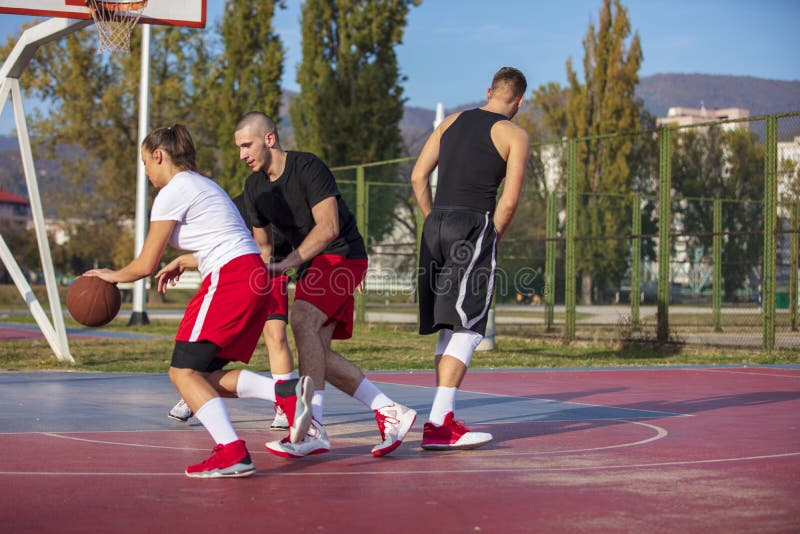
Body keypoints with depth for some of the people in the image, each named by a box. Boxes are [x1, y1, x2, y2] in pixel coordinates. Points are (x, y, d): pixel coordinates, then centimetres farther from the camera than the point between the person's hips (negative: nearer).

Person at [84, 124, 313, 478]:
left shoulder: (172, 193, -4)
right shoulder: (202, 185, 25)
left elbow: (146, 265, -1)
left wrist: (112, 276, 17)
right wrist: (183, 262, 37)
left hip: (230, 278, -10)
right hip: (255, 277, 10)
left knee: (184, 372, -8)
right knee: (206, 374, 10)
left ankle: (232, 452, -23)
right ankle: (289, 394, -8)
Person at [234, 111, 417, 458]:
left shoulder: (308, 168, -18)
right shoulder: (254, 187, 7)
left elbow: (329, 227, -27)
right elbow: (262, 242, 18)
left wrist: (286, 264, -34)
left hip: (343, 254, -9)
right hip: (313, 265, 9)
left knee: (302, 320, -28)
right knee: (318, 353, -1)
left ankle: (313, 429, -31)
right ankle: (391, 413, 7)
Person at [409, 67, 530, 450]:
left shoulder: (452, 121, 18)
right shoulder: (514, 136, 2)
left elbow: (418, 177, 13)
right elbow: (508, 202, -6)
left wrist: (436, 222, 18)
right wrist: (492, 239, 7)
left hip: (436, 223, 6)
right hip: (474, 225, -6)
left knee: (449, 327, 12)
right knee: (467, 328, -8)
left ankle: (442, 418, 12)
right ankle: (438, 425, -16)